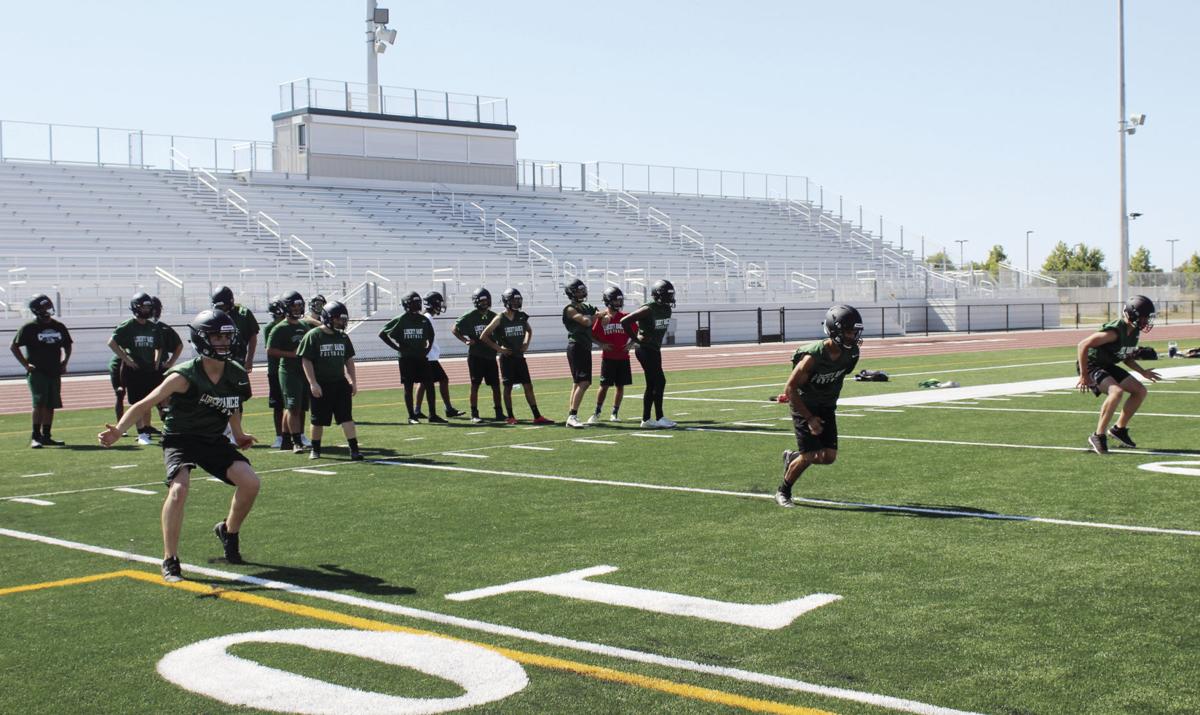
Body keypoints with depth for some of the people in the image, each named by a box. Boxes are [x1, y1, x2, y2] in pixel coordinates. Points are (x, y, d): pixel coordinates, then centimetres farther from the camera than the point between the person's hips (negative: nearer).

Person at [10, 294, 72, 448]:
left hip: (54, 372, 5)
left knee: (51, 405, 7)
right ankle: (35, 437, -12)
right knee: (40, 403, -14)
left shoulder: (59, 327, 9)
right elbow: (14, 346, -1)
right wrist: (26, 364, -7)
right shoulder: (29, 328, -6)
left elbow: (67, 346, 24)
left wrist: (64, 362, 11)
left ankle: (46, 436, 15)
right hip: (37, 372, -5)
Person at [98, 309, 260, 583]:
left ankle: (229, 532, 18)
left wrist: (238, 435, 21)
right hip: (180, 439, -5)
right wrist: (118, 431, -37)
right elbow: (144, 405, -24)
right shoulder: (185, 376, -23)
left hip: (214, 440, 5)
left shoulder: (236, 375, -6)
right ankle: (170, 561, -20)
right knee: (179, 488, -29)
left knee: (250, 482, -11)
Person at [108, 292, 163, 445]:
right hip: (133, 370, -5)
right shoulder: (127, 326, -7)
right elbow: (112, 343, -10)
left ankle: (147, 431, 17)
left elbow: (158, 346, 24)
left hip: (150, 370, 5)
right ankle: (141, 433, -2)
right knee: (137, 403, -3)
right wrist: (126, 359, -12)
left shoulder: (153, 328, 10)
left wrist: (156, 361, 10)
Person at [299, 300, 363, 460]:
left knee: (347, 417, -3)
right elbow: (306, 360, -10)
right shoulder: (313, 336, -9)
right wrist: (313, 383, -15)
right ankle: (315, 449, 23)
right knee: (319, 420, 6)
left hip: (340, 383, 4)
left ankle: (354, 450, -5)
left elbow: (349, 360, 16)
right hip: (321, 385, -4)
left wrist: (353, 381, 10)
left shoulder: (343, 337, 8)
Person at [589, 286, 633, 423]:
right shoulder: (602, 318, -5)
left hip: (623, 357, 3)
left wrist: (630, 344, -1)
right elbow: (593, 335, 1)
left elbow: (635, 332, 13)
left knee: (620, 386, 5)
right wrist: (602, 344, -12)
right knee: (604, 386, -1)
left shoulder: (625, 318, 2)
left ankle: (614, 414, 16)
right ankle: (596, 413, 11)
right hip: (608, 358, -3)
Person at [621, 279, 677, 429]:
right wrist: (635, 339, -13)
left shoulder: (667, 310, 7)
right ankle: (659, 418, -5)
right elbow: (625, 321, -20)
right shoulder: (648, 310, -19)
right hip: (644, 349, -9)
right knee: (660, 381, -11)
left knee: (652, 385, 10)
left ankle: (646, 419, 15)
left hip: (655, 349, 9)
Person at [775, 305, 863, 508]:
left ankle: (792, 457, 27)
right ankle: (783, 492, 11)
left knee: (829, 457, -2)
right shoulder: (813, 356, -29)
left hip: (827, 407, 6)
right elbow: (790, 389, -22)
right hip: (804, 405, -6)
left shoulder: (851, 353, -11)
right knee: (810, 456, -11)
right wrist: (809, 418, -22)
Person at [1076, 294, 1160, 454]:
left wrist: (1143, 372, 13)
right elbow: (1083, 345, -30)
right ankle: (1098, 436, -20)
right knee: (1117, 392, -31)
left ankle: (1119, 429, 22)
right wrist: (1084, 375, -27)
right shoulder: (1114, 331, -28)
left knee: (1140, 391, 8)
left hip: (1108, 366, 10)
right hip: (1092, 365, -10)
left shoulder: (1134, 332, 1)